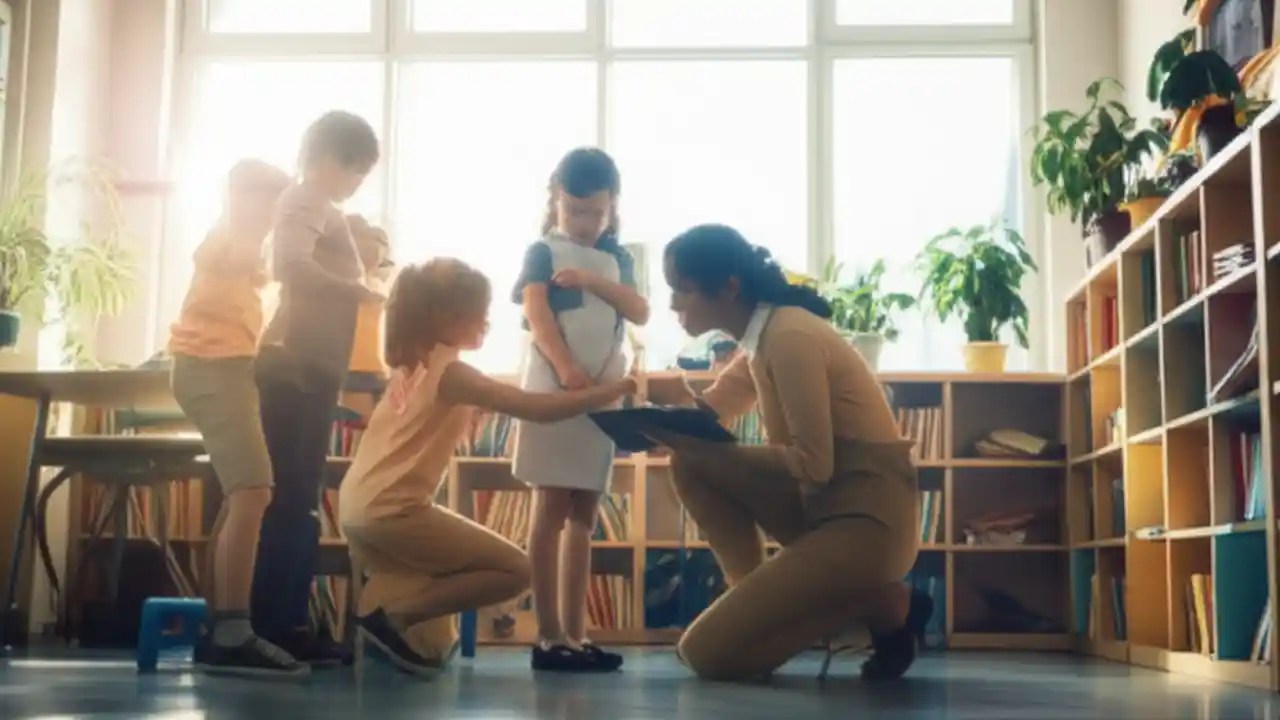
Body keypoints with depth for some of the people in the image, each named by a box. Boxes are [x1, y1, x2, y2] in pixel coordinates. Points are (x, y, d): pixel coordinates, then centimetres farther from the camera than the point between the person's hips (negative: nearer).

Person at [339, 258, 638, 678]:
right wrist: (613, 389, -11)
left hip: (361, 507, 9)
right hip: (392, 511, -9)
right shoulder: (449, 371, -12)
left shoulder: (412, 366, 15)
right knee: (514, 570, -4)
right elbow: (536, 410, -18)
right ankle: (390, 614, -8)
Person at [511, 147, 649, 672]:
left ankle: (575, 634, 11)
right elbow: (537, 314, -13)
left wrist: (594, 280, -10)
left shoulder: (617, 260, 17)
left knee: (583, 514, 7)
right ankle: (549, 636, -4)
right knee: (552, 510, -6)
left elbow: (641, 313, 4)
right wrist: (566, 367, -28)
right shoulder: (543, 253, 1)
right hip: (553, 388, -6)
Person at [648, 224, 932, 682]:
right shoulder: (764, 337, 11)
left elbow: (813, 464, -21)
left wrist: (712, 450, -20)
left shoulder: (788, 336, -17)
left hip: (866, 521, -9)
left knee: (705, 652, -11)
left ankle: (883, 605, -1)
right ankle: (760, 600, 5)